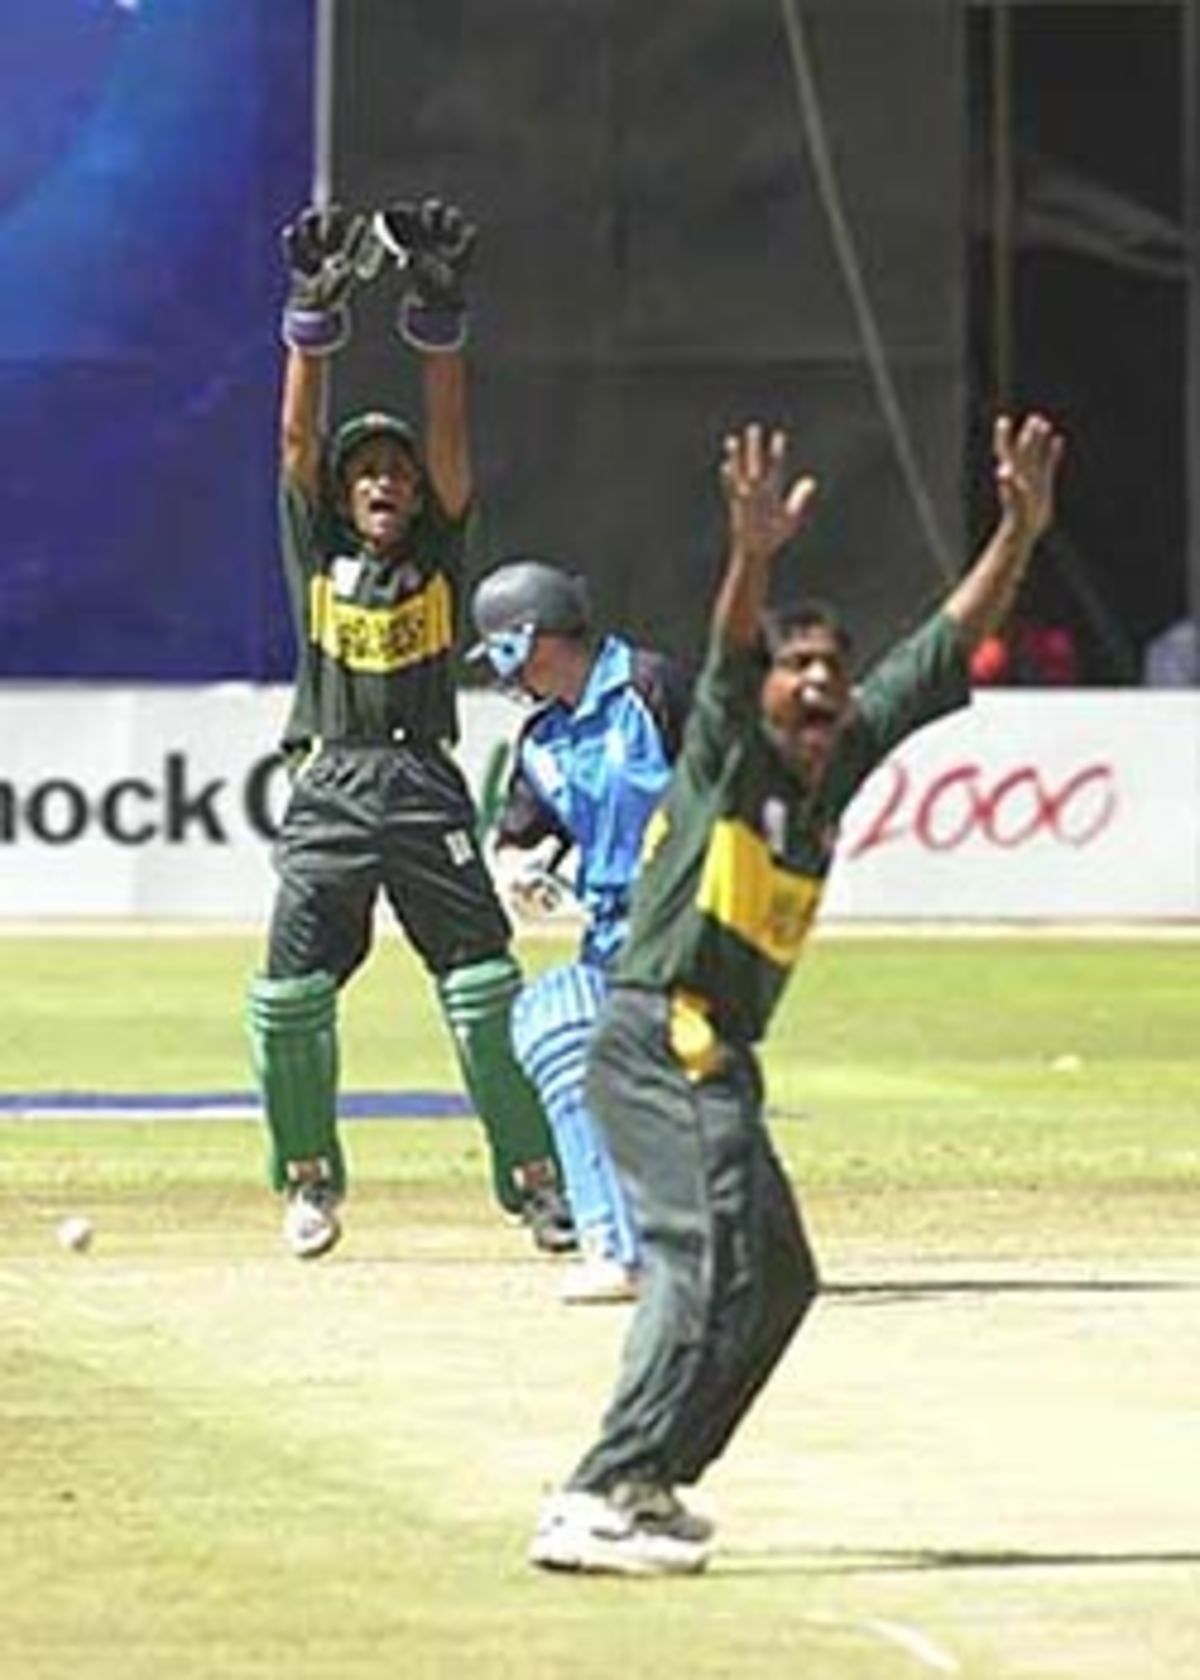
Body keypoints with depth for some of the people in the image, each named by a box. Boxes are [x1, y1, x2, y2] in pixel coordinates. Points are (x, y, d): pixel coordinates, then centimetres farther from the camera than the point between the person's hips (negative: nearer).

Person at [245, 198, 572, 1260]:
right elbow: (298, 437, 0)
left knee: (486, 991, -8)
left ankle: (533, 1174, -2)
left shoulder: (440, 548, 9)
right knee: (290, 996, -4)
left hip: (425, 789, 0)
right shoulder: (318, 547, 9)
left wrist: (439, 322, -8)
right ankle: (311, 1177, 14)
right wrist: (314, 323, -8)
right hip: (329, 793, 0)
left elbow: (451, 437, 0)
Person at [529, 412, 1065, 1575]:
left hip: (714, 1063, 10)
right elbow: (728, 661, -29)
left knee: (775, 1276, 18)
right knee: (716, 1269, -20)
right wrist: (755, 555, -47)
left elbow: (944, 652, 14)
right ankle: (596, 1503, -26)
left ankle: (642, 1486, 22)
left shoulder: (841, 759, 11)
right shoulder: (729, 749, -8)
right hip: (659, 1043, -10)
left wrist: (1020, 531, 5)